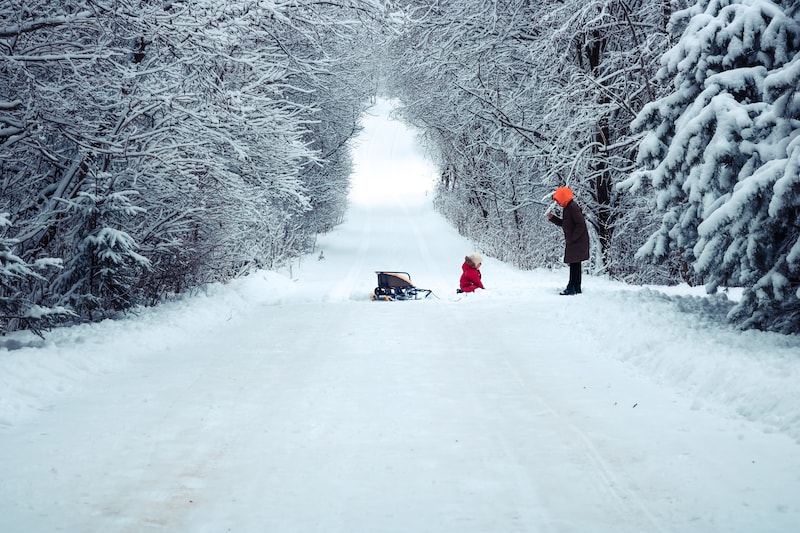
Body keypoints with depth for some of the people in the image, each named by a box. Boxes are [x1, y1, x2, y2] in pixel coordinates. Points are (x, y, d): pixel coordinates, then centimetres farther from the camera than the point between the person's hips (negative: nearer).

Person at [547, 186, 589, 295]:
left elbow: (581, 225, -20)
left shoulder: (573, 207, -16)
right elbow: (564, 223, 23)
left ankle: (572, 288, -8)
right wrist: (552, 218, 12)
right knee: (574, 265, 11)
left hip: (577, 242, -10)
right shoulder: (567, 208, 15)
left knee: (574, 264, -9)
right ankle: (576, 288, 15)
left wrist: (571, 239, -18)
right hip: (572, 242, 10)